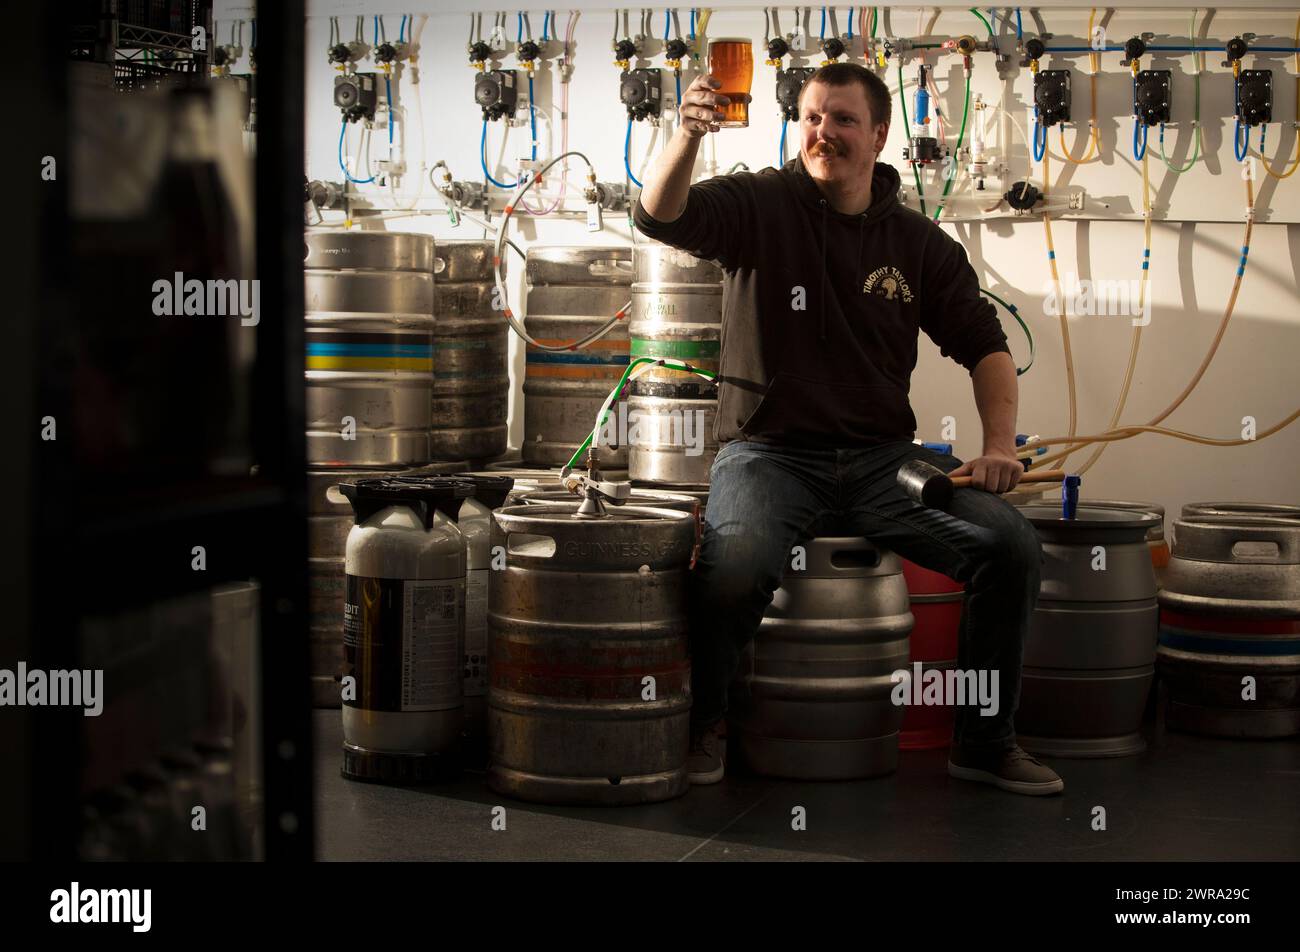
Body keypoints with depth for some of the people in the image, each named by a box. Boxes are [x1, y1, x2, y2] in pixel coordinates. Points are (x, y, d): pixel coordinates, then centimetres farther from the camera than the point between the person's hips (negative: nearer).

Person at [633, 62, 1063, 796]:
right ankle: (701, 727, -5)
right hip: (770, 453, -3)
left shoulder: (920, 243, 10)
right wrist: (688, 136, -37)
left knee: (1014, 547, -16)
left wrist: (1000, 445, -4)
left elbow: (984, 345, 12)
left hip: (881, 458, 3)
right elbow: (661, 218, -17)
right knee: (736, 565, -35)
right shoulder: (760, 205, 1)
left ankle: (986, 742, 3)